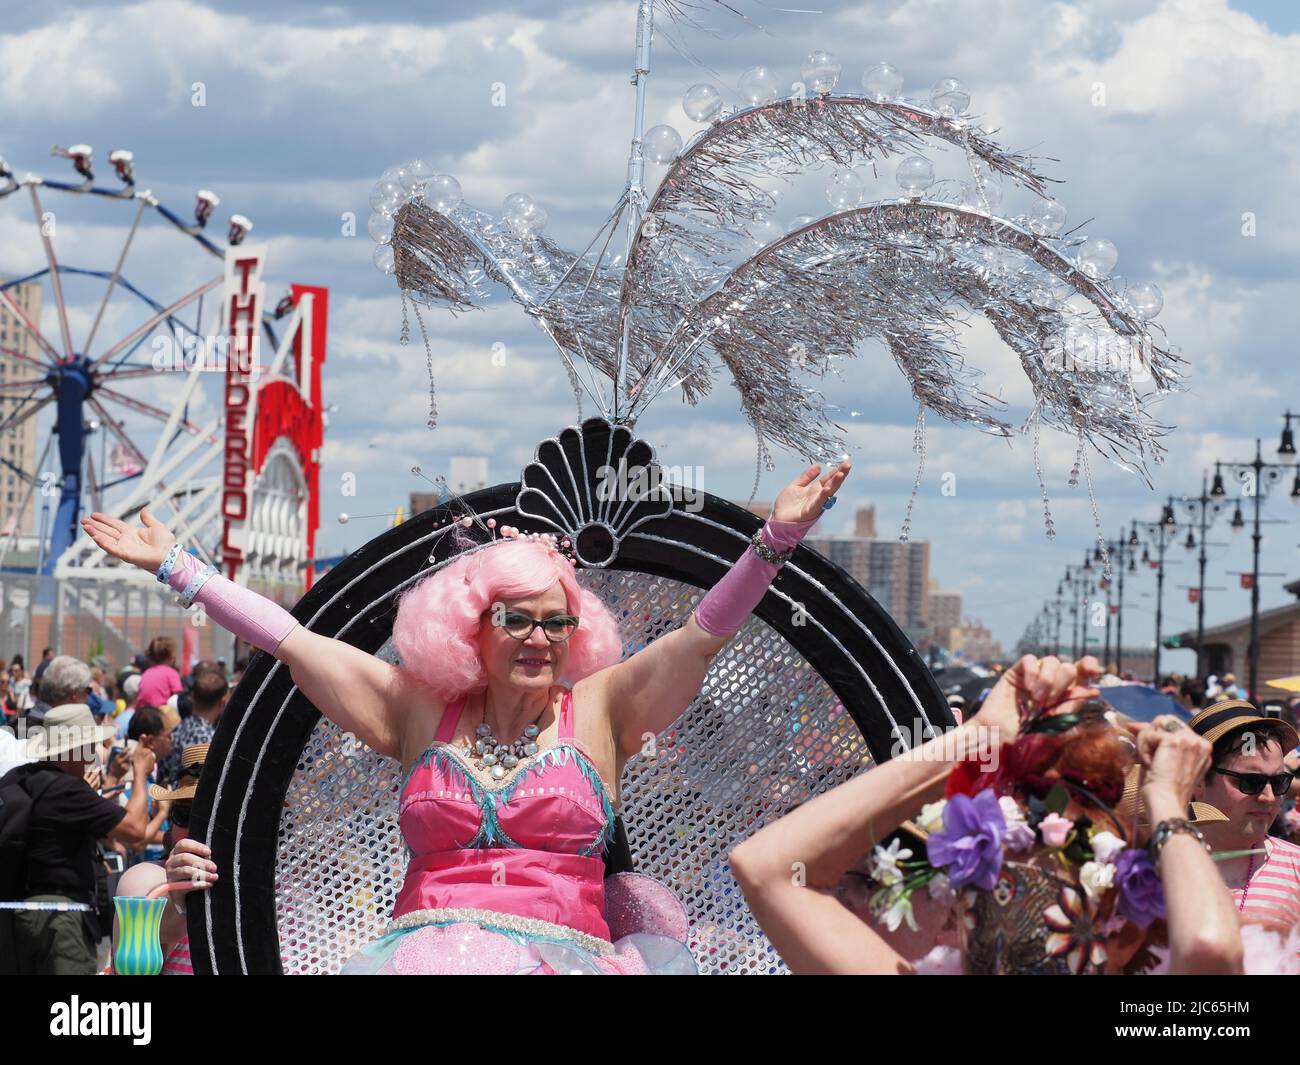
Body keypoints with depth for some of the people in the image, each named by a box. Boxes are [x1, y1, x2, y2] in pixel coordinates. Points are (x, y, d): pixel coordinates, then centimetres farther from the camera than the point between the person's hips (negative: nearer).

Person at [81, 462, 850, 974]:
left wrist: (778, 539, -7)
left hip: (563, 952, -1)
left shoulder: (599, 713, 13)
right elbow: (290, 641, 16)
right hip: (424, 950, 1)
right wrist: (175, 566, 17)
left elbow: (707, 634, 5)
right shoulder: (422, 713, 15)